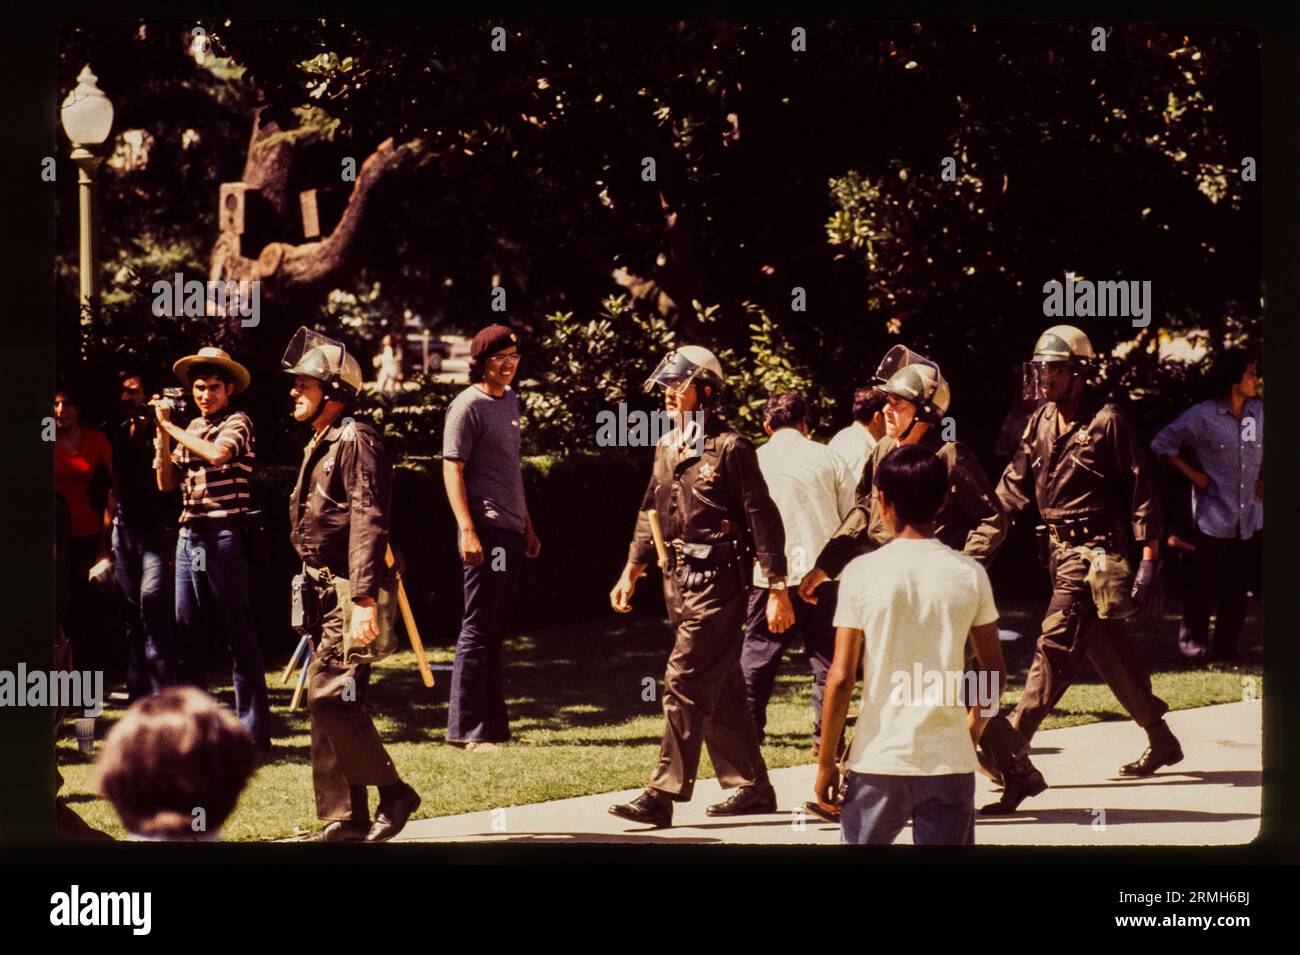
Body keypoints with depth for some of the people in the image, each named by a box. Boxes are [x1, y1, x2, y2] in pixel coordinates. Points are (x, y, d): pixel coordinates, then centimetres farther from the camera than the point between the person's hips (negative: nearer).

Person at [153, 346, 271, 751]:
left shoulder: (237, 422, -3)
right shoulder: (192, 429, 16)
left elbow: (218, 453, -24)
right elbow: (167, 482, 13)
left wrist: (171, 426, -14)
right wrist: (162, 433, 2)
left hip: (225, 536, -7)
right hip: (189, 536, 7)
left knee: (238, 634, -5)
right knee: (187, 636, 9)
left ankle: (255, 730, -4)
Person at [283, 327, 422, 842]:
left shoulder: (356, 440, -12)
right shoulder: (319, 446, 18)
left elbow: (368, 523, -20)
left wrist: (364, 599, -27)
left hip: (350, 592, -10)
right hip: (323, 589, 10)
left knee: (332, 696, -15)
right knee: (324, 701, 7)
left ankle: (393, 794, -4)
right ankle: (344, 818, 9)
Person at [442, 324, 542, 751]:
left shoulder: (510, 401, 16)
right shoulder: (468, 406, -10)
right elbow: (452, 470, -14)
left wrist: (526, 524, 23)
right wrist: (467, 531, -22)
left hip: (510, 530, 9)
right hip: (485, 530, -9)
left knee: (497, 627, 13)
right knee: (478, 628, -7)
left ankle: (493, 723, 19)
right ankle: (466, 730, -5)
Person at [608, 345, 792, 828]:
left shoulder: (729, 448, -10)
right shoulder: (666, 448, 14)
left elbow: (763, 518, -10)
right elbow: (650, 514, 23)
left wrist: (778, 590, -12)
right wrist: (631, 572, 18)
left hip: (717, 582, -8)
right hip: (679, 580, 8)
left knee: (685, 684, -12)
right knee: (721, 692, 13)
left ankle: (662, 796, -13)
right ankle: (752, 787, 22)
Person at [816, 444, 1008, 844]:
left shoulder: (862, 572, -6)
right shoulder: (970, 574, 0)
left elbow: (841, 676, -7)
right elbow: (995, 672, 6)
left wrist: (825, 763, 1)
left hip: (879, 757, -1)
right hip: (950, 761, 1)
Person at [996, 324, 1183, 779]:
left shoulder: (1107, 421, -11)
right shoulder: (1041, 422, 10)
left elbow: (1142, 493, -10)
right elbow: (1014, 485, 14)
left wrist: (1149, 562, -13)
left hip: (1094, 552, -8)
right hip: (1059, 549, 8)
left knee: (1056, 646, -13)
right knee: (1109, 651, 14)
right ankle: (1162, 741, 25)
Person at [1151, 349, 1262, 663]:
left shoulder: (1260, 413, 6)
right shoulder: (1202, 416, -8)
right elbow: (1162, 444, -2)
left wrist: (1266, 478, 9)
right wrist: (1193, 475, -6)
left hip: (1248, 517, 5)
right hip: (1213, 516, -5)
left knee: (1237, 584, 8)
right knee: (1205, 581, -5)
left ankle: (1226, 647, 15)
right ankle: (1192, 640, 5)